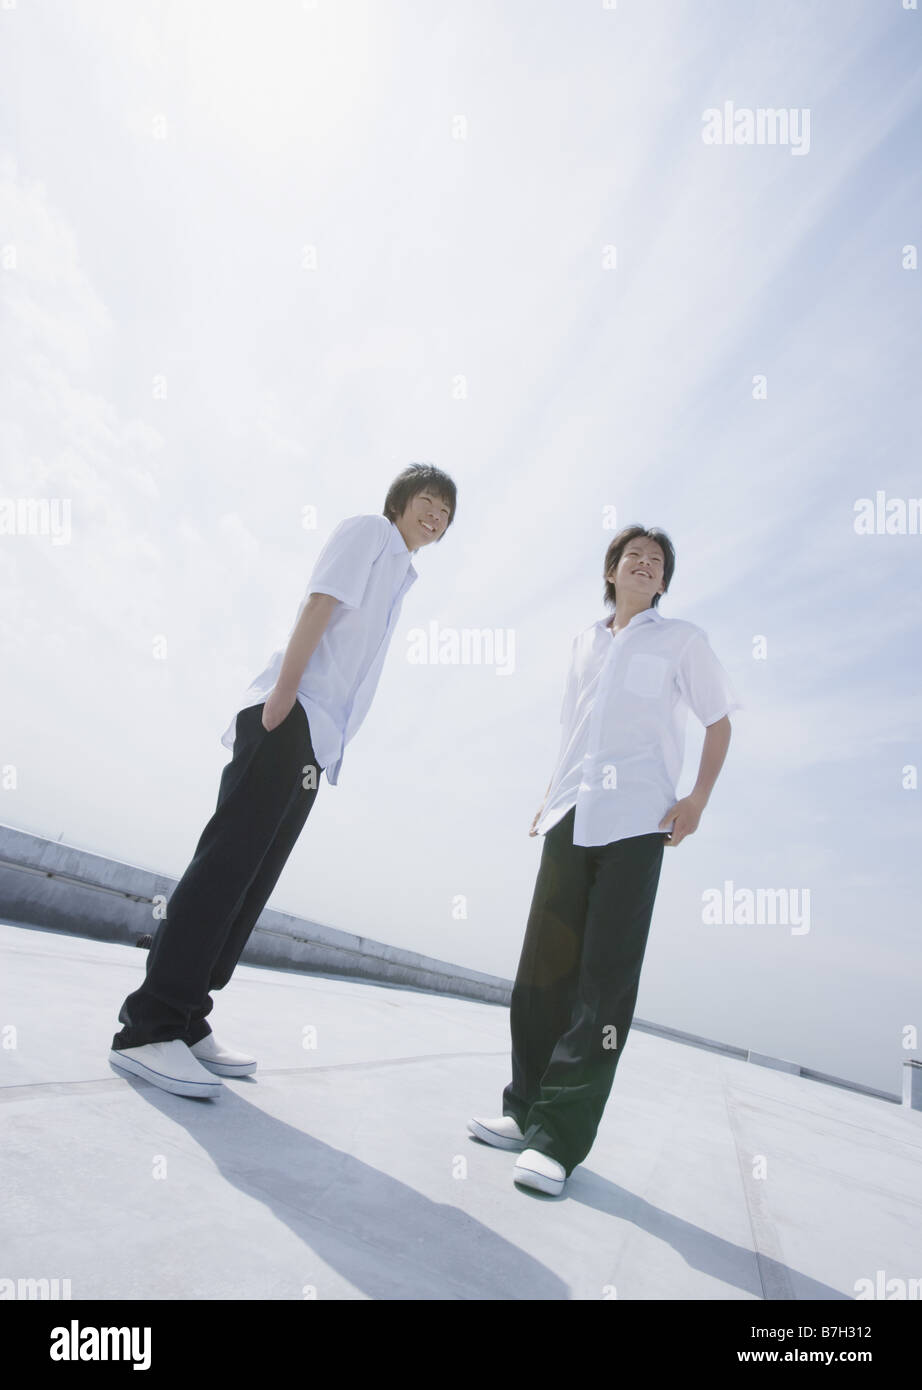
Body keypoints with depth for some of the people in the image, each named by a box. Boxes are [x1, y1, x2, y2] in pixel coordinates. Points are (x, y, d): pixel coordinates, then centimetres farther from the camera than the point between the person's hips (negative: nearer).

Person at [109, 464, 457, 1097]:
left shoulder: (398, 577, 30)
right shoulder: (367, 531, 7)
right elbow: (320, 603, -8)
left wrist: (327, 745, 16)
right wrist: (284, 691, -20)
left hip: (316, 740, 9)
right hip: (289, 716, -9)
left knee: (250, 878, 5)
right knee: (227, 863, -14)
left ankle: (183, 1021, 9)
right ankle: (147, 1027, -12)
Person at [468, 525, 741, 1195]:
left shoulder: (683, 639, 8)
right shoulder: (585, 640, 19)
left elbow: (719, 722, 8)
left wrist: (698, 800, -4)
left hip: (636, 821, -4)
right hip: (572, 817, 5)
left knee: (605, 979, -6)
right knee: (544, 968, 5)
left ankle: (560, 1139, -2)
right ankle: (527, 1109, 18)